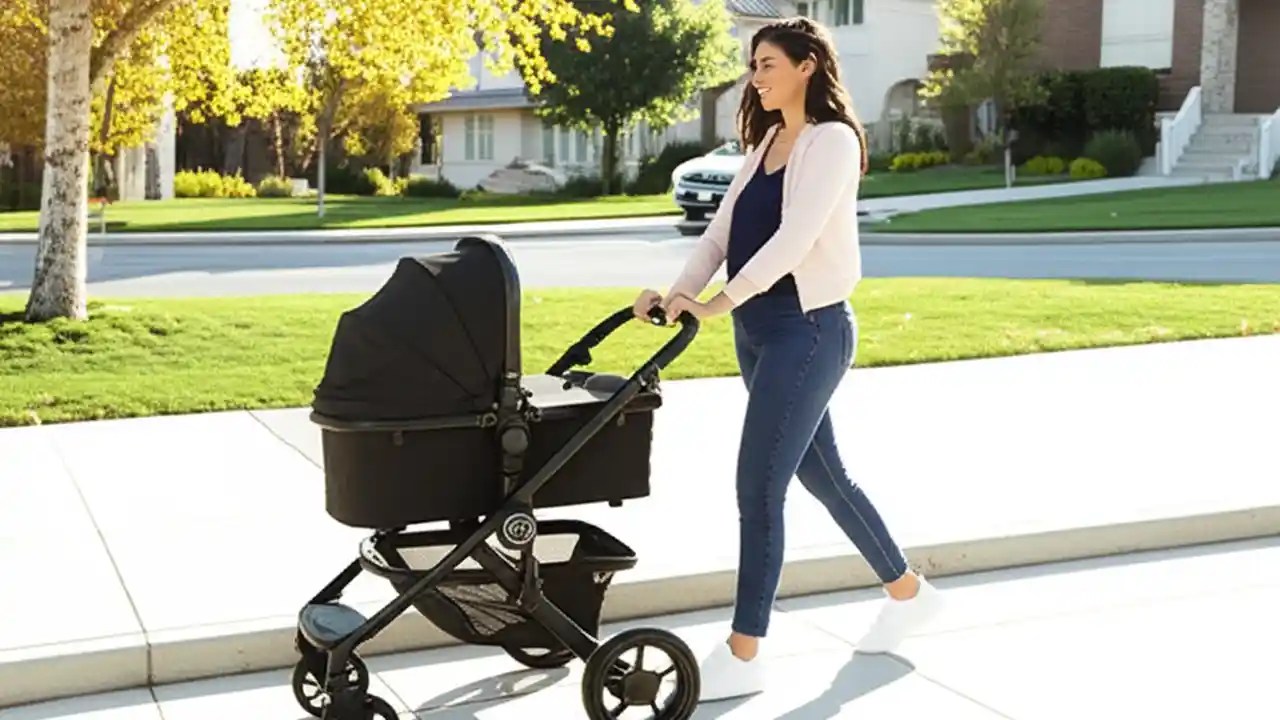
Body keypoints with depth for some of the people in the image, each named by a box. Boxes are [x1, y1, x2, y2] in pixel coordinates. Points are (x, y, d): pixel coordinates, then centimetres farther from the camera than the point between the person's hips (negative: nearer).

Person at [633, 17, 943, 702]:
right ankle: (908, 591, 35)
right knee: (822, 474, 17)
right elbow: (721, 230, 8)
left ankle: (742, 657, 0)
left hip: (807, 330, -9)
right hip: (759, 329, 9)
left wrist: (719, 302, -29)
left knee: (758, 487, -9)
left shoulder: (833, 140, -10)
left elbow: (794, 238, -23)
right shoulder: (766, 144, 15)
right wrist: (678, 294, -7)